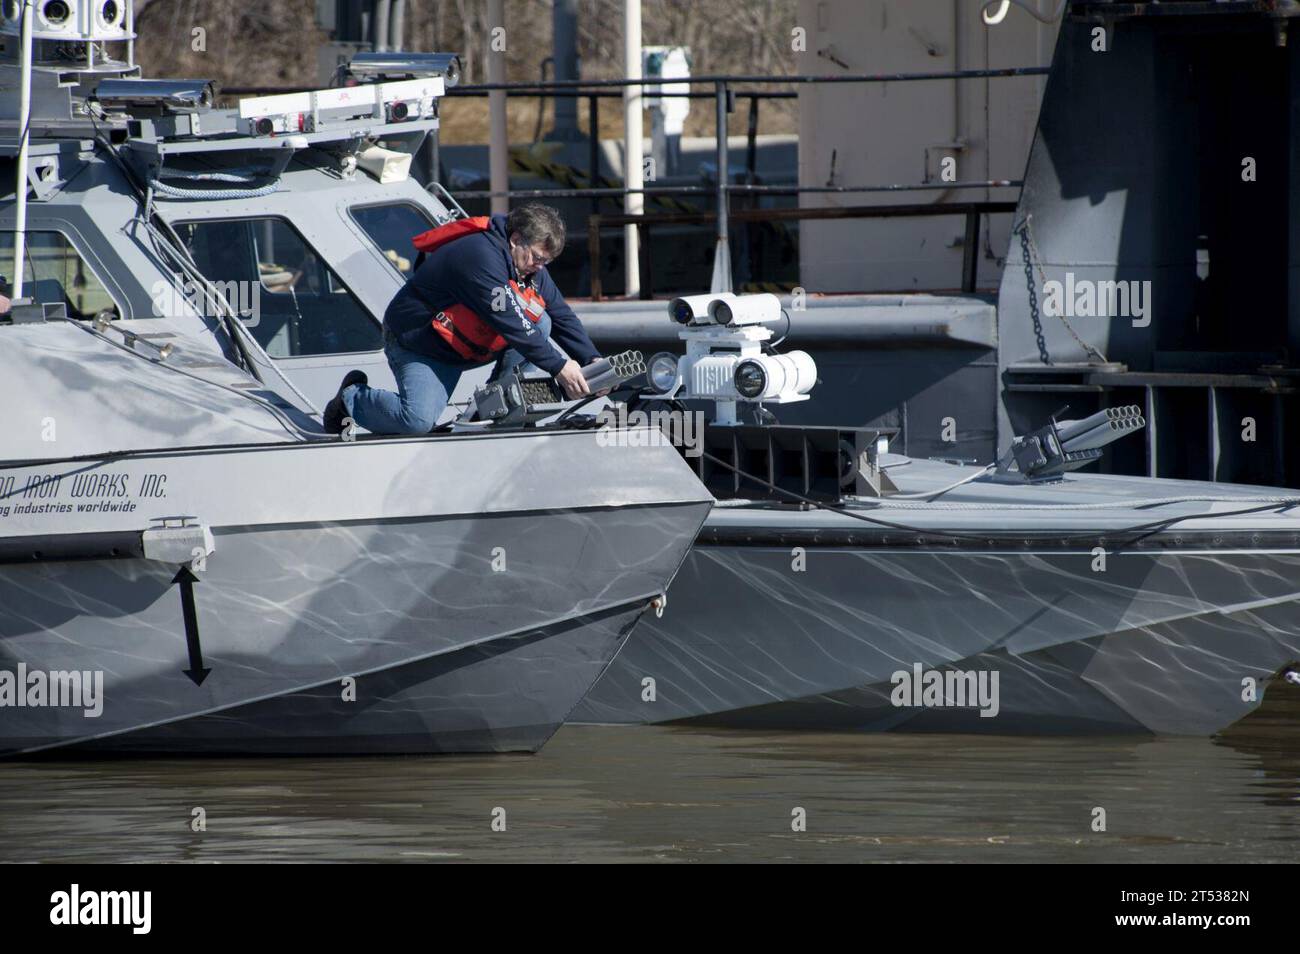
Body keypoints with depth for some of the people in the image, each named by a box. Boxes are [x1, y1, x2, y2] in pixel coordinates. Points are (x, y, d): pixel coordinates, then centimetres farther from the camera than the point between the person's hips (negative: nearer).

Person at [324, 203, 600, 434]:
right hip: (419, 346, -8)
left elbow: (562, 315, 5)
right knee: (418, 420, -27)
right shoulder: (482, 257, -31)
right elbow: (510, 324, -34)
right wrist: (558, 367, -32)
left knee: (540, 323, -9)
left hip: (469, 346, 8)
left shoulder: (530, 265, 0)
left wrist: (592, 359, -9)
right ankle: (351, 398, 2)